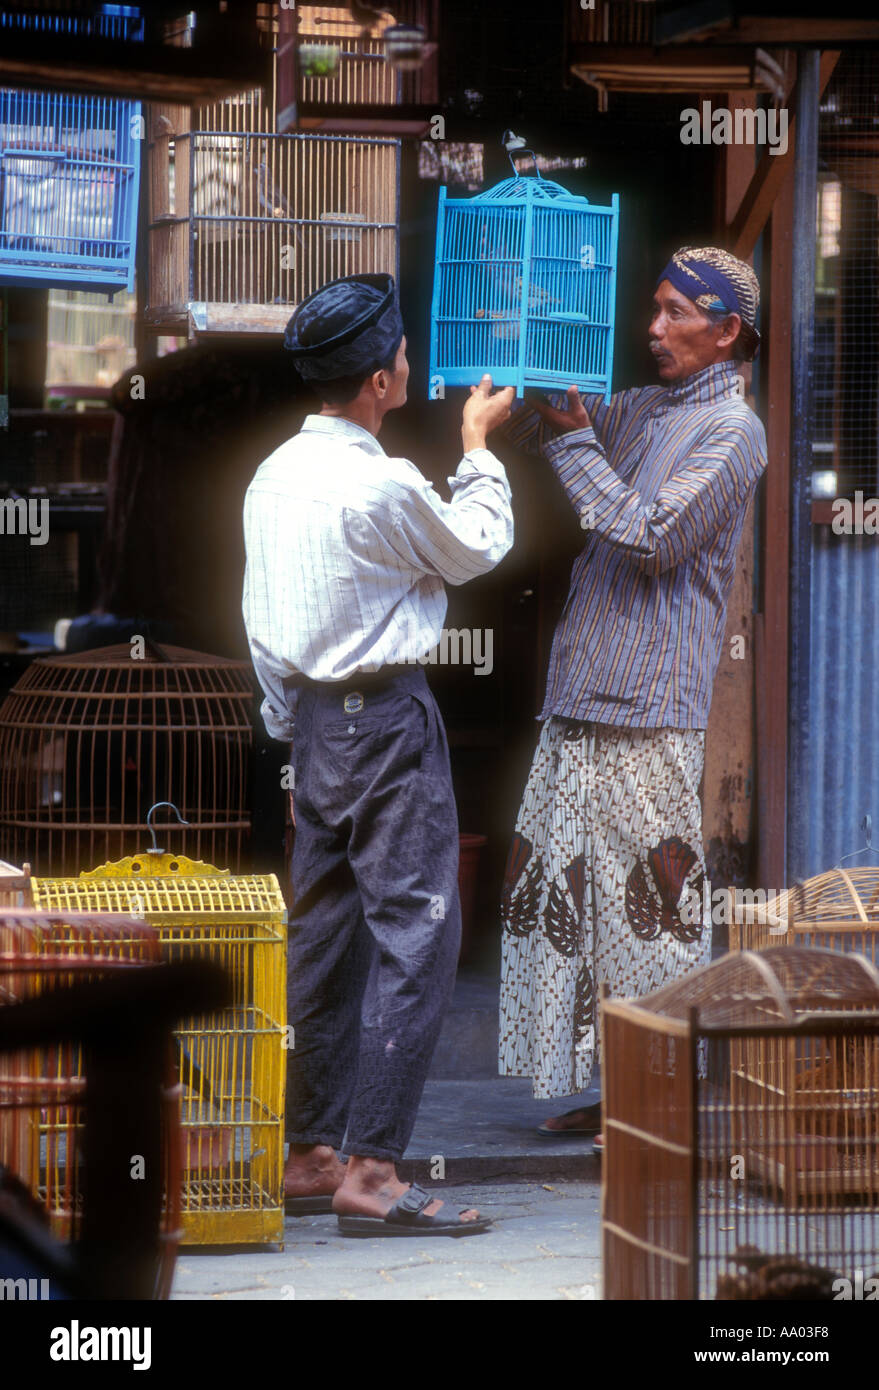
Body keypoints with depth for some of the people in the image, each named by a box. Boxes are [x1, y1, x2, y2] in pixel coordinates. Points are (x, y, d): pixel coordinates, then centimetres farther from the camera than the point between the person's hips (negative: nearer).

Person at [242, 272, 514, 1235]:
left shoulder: (274, 476, 8)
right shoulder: (382, 486, -18)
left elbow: (262, 625, 14)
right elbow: (477, 552, 0)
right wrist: (478, 446, 13)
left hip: (315, 719, 9)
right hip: (387, 717, -9)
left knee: (325, 935, 13)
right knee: (416, 934, -8)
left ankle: (309, 1157, 17)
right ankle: (370, 1173, -13)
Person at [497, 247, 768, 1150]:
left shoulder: (731, 431, -5)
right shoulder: (637, 410, 18)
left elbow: (652, 538, -14)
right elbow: (528, 423, 26)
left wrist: (573, 441, -9)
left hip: (650, 707, -8)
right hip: (582, 701, 8)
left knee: (654, 899, -7)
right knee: (562, 888, 8)